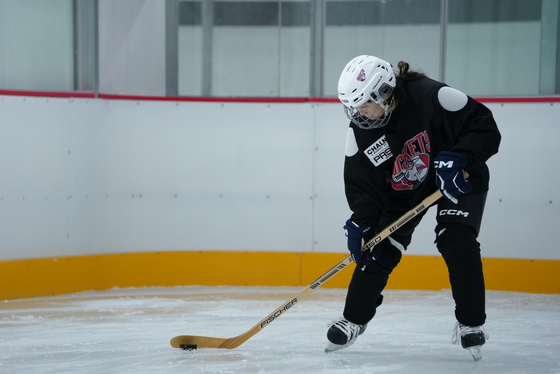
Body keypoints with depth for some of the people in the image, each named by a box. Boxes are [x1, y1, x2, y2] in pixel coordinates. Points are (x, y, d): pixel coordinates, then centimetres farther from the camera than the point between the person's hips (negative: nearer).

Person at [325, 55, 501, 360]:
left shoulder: (432, 97, -31)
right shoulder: (360, 132, -17)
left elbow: (483, 125, -26)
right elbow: (362, 184, -11)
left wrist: (458, 158, -37)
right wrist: (360, 223, -25)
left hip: (456, 181, -4)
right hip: (401, 191, 4)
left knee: (456, 241, -21)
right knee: (380, 250, -3)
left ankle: (471, 324, -6)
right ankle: (354, 318, 16)